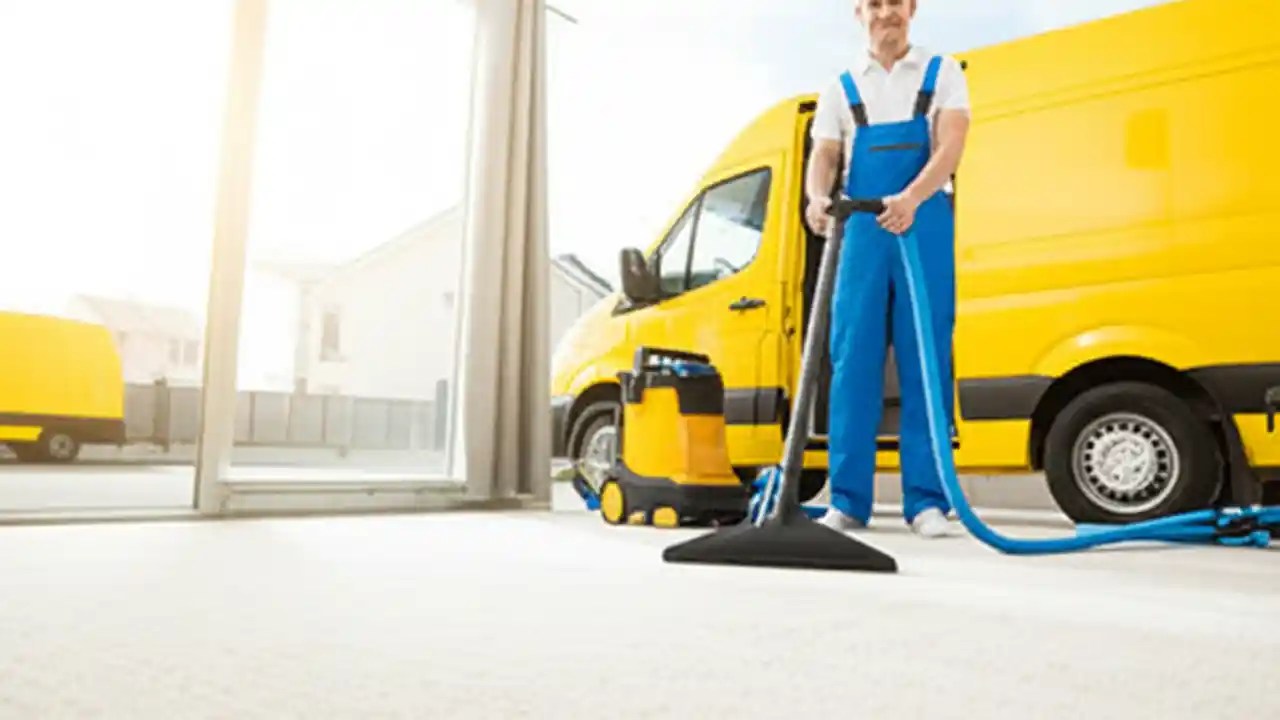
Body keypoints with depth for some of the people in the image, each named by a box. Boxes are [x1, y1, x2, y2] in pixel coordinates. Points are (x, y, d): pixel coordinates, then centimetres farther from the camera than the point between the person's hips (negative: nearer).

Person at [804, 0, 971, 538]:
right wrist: (817, 198, -20)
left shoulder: (942, 74, 11)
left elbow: (950, 146, -5)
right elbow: (824, 156, 4)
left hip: (926, 227, -1)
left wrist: (911, 198, -25)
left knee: (925, 363, -3)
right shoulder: (842, 88, 16)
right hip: (861, 230, 1)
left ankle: (927, 500, 3)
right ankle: (848, 500, 3)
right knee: (853, 361, -2)